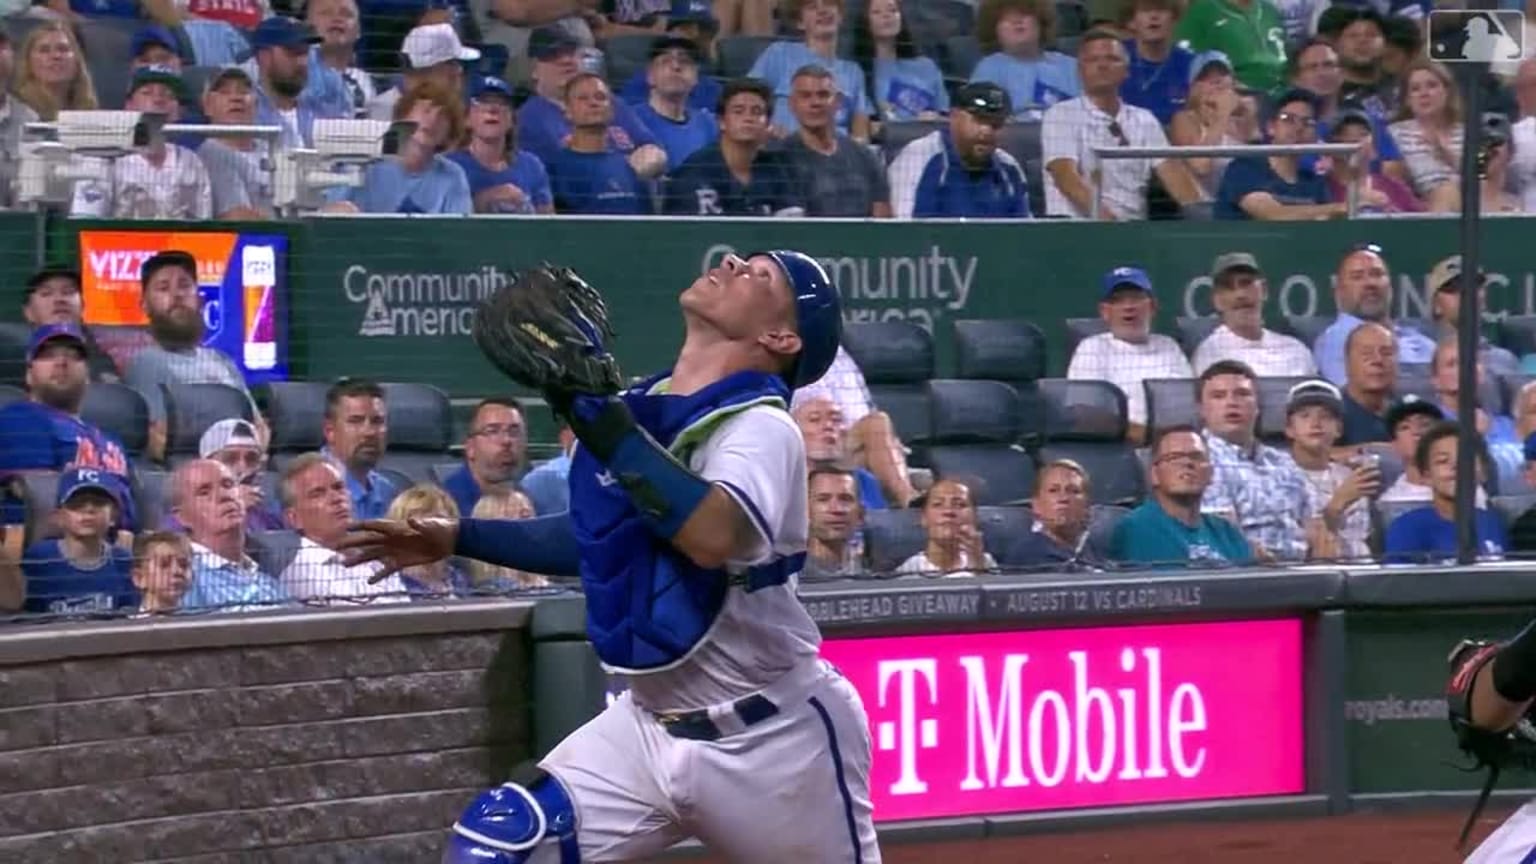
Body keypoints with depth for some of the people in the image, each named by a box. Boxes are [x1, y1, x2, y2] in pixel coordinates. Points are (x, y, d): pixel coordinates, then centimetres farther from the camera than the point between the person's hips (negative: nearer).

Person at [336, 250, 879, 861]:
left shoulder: (761, 427, -18)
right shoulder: (637, 408, 3)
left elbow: (713, 538, -39)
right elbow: (599, 537, 21)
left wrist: (599, 415, -36)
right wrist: (459, 537, 13)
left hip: (773, 743, -7)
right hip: (650, 727, 7)